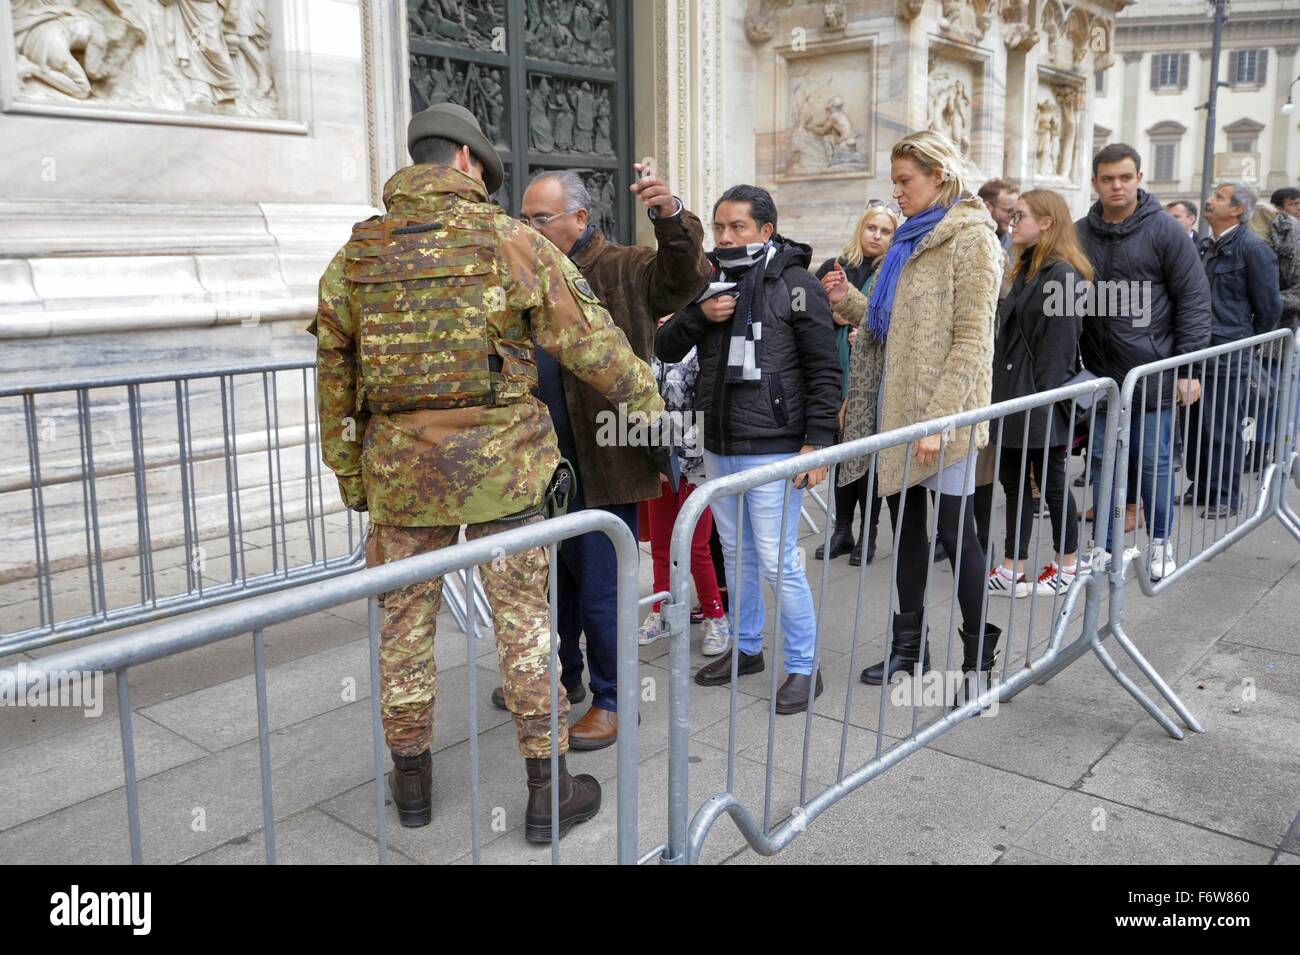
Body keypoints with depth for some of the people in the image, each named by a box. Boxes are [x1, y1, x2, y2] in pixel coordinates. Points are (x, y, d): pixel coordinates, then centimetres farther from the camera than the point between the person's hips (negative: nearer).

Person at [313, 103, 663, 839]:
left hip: (402, 466, 3)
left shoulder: (356, 256, 6)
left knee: (406, 620, 15)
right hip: (500, 461, -3)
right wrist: (649, 400, 11)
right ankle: (548, 791, 15)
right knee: (525, 619, 6)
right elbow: (589, 338, -3)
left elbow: (335, 380, 9)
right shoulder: (511, 241, -5)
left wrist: (350, 478, 17)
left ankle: (412, 779, 29)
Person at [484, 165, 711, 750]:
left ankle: (611, 701, 20)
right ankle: (562, 677, 41)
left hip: (605, 465, -7)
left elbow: (685, 277, -23)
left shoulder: (622, 271, -7)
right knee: (555, 576, 21)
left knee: (600, 591, 2)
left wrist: (671, 218, -40)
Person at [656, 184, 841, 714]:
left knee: (778, 561, -5)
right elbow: (665, 349, 11)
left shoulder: (796, 284, -7)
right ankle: (746, 648, 31)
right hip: (719, 447, 7)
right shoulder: (712, 283, 13)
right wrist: (700, 314, -7)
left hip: (772, 449, -7)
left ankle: (804, 666, 9)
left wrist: (817, 442, -15)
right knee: (737, 553, 16)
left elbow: (824, 370, -9)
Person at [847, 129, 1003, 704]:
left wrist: (939, 418, -22)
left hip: (942, 412, -8)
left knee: (953, 530, -1)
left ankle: (978, 657, 14)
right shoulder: (914, 237, 15)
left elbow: (971, 339, -16)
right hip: (899, 405, 8)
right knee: (906, 523, 12)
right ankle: (910, 646, 25)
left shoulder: (970, 237, -10)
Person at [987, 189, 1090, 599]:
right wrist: (1002, 391, 14)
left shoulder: (1062, 275, -13)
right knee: (1014, 479, 10)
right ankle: (1012, 570, 16)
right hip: (1014, 395, 9)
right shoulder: (1026, 270, 15)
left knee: (1050, 482, 4)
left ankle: (1067, 568, 20)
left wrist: (1047, 401, -19)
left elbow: (1059, 345, -17)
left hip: (1041, 400, -9)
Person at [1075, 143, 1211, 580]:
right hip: (1099, 375, 3)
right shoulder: (1080, 234, 6)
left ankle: (1160, 542, 22)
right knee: (1102, 464, 9)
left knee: (1155, 462, 5)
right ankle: (1106, 547, 21)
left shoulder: (1165, 230, -4)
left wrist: (1189, 368, -9)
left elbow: (1194, 300, -5)